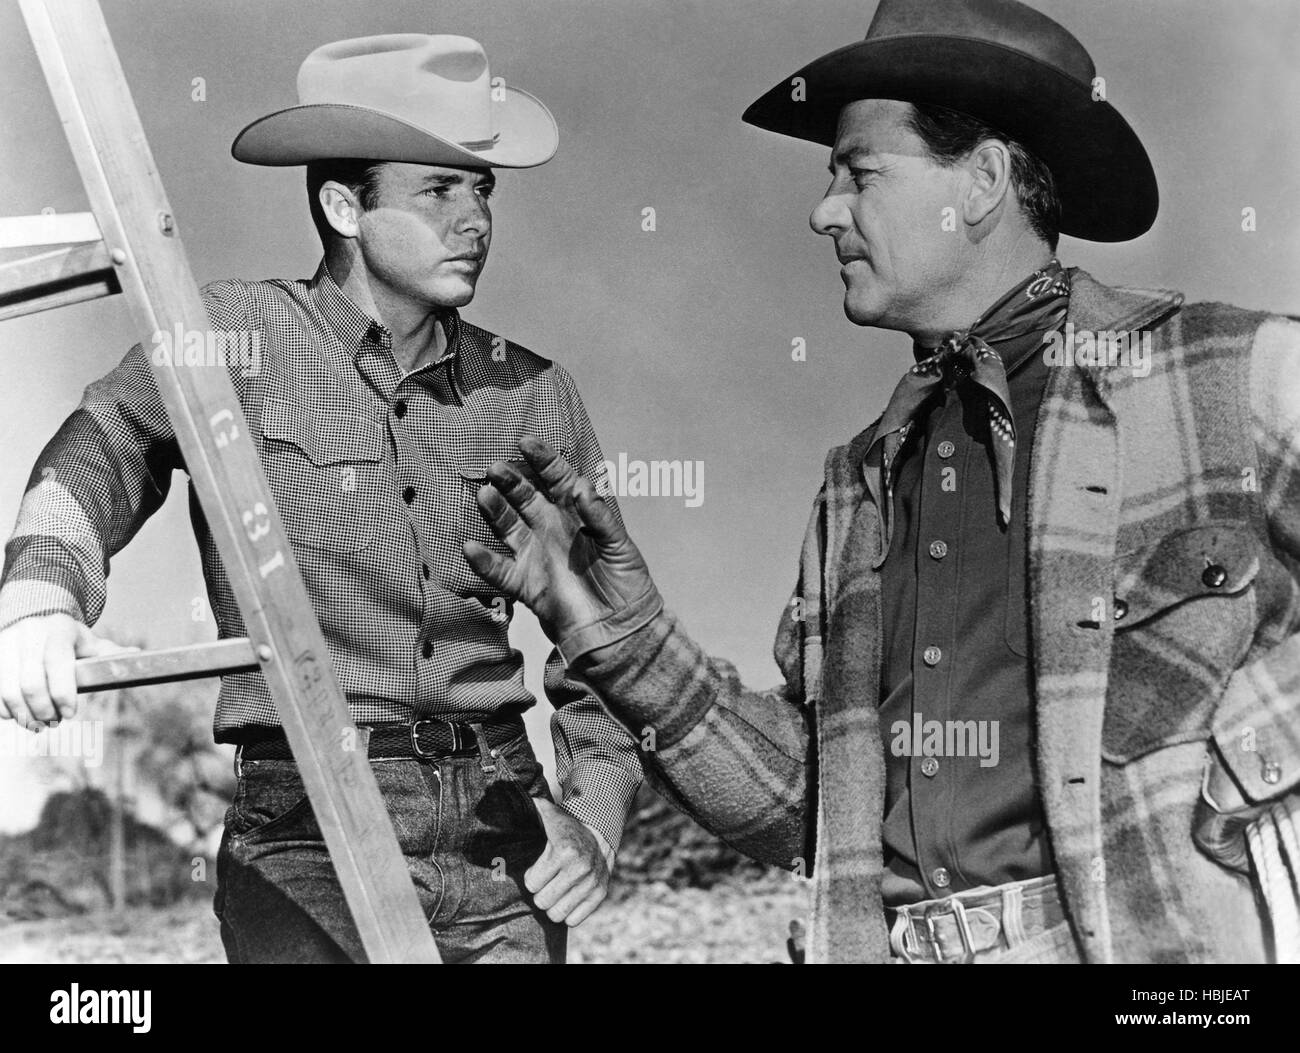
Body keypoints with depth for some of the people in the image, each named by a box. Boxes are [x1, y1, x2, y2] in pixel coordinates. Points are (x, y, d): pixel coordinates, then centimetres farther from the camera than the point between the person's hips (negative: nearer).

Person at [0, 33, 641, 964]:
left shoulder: (533, 396, 9)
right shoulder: (238, 337, 0)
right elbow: (107, 443, -18)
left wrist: (597, 810, 5)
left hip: (505, 843, 3)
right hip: (307, 851, -3)